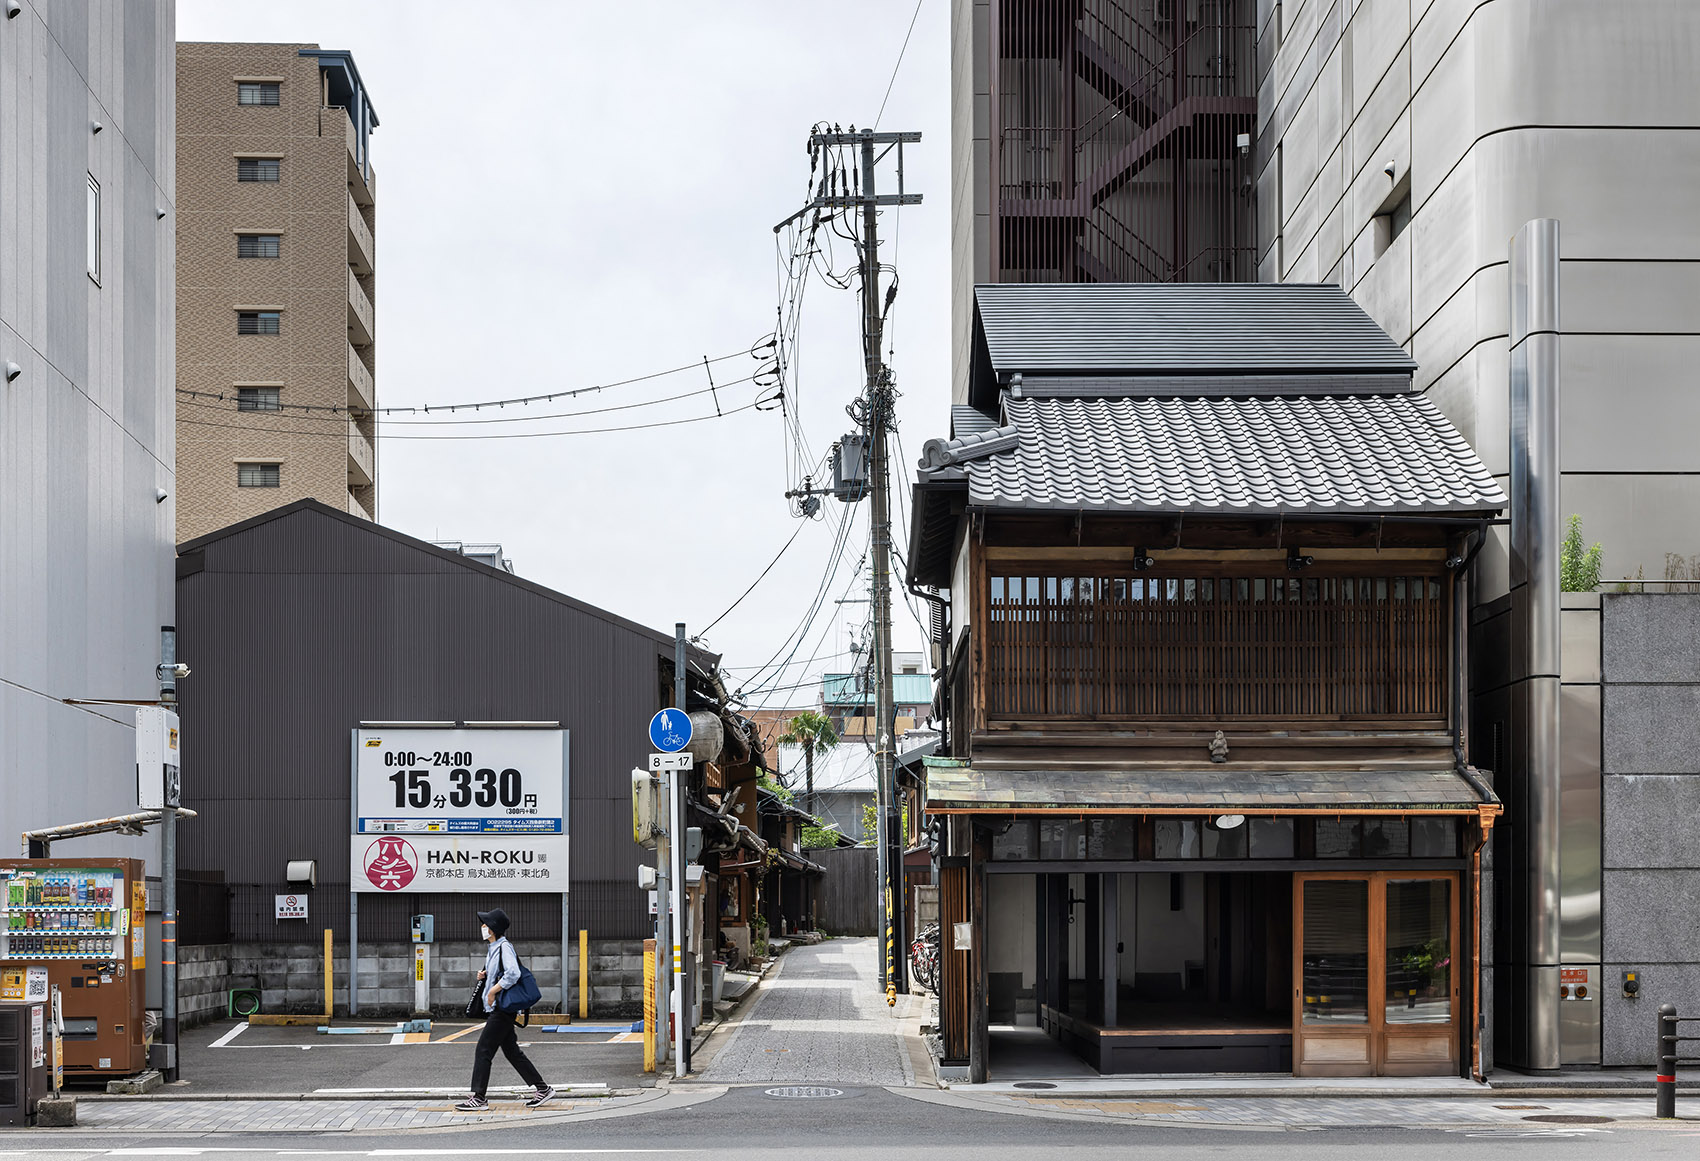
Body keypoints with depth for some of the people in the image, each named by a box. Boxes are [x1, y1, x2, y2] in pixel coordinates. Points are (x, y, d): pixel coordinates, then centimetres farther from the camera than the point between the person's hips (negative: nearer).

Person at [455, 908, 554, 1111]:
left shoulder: (504, 947, -14)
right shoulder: (492, 949, 16)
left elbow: (513, 974, -27)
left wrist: (493, 990, -22)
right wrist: (484, 976, 8)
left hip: (502, 1009, -10)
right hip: (495, 1009, 10)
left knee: (483, 1049, -8)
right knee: (511, 1051, 11)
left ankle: (478, 1098, -5)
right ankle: (542, 1088, 15)